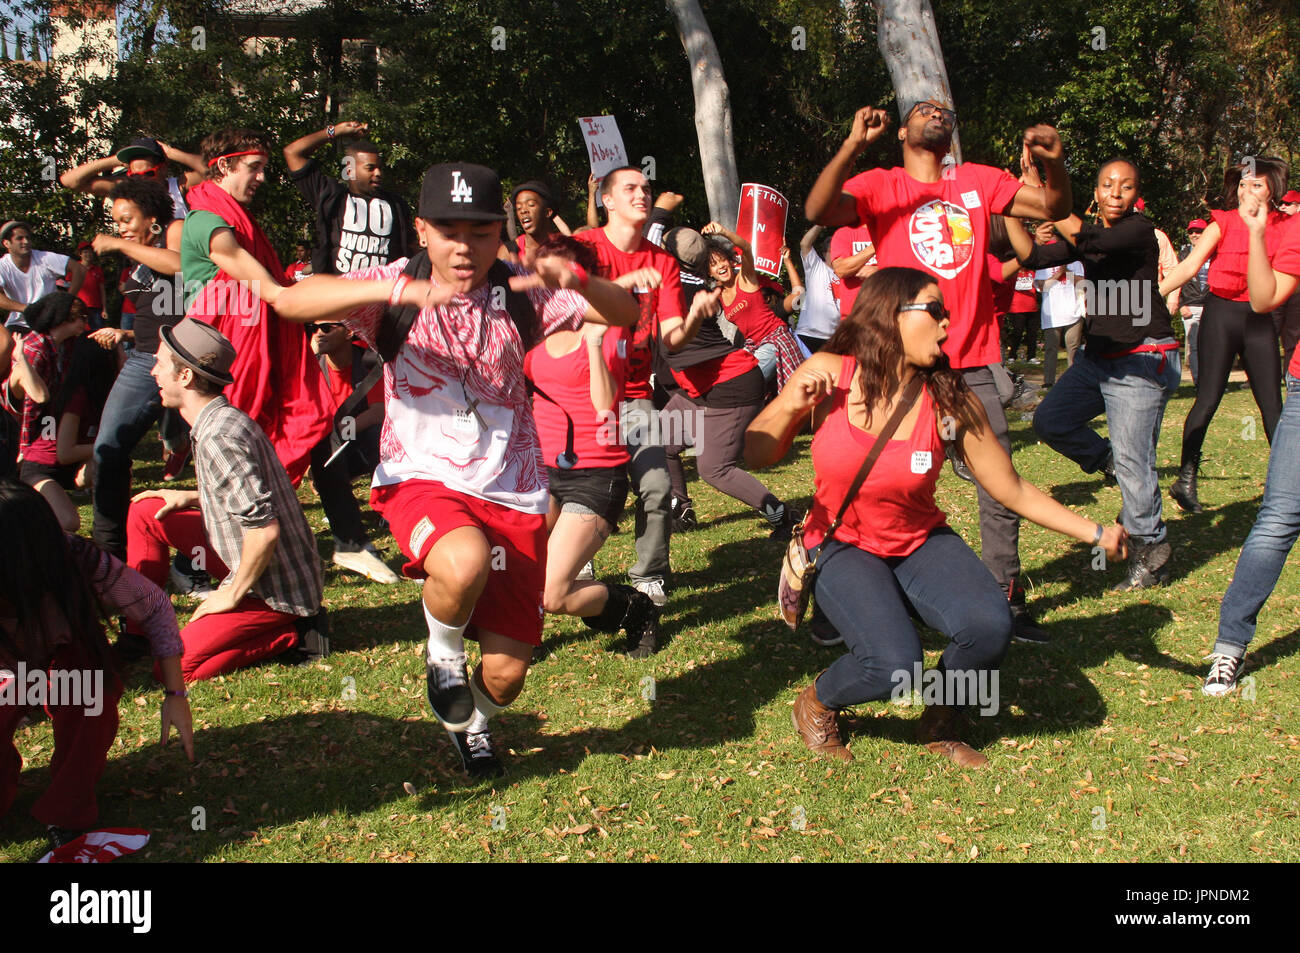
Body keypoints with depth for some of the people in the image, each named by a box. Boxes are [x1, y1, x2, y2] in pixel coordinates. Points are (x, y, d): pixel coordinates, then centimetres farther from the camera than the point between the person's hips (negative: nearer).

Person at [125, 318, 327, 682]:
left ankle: (293, 633, -5)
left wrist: (232, 595, -18)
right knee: (146, 513, 10)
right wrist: (191, 498, 9)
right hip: (258, 567, 10)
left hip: (276, 587, -10)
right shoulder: (223, 419, 6)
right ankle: (138, 633, 20)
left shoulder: (218, 437, -26)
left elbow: (265, 528, -31)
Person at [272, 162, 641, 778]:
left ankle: (472, 722, 41)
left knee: (506, 675, 1)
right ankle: (442, 655, -1)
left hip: (512, 494, 2)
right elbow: (291, 301, -21)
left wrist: (576, 281, -29)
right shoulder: (398, 287, -5)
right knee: (464, 563, -38)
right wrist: (396, 291, -35)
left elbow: (625, 313, -8)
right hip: (423, 479, -2)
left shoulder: (518, 293, -1)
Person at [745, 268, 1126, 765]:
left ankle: (942, 723, 7)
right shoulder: (828, 374, -13)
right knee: (894, 665, -28)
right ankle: (816, 703, 8)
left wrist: (1095, 533, -6)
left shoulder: (951, 402, -11)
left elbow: (1013, 489, -2)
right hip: (843, 549, -2)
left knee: (988, 625, -27)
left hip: (920, 544, 2)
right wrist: (792, 407, -21)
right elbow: (755, 455, -4)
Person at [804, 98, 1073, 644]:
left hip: (974, 362, 3)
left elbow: (1054, 208, 10)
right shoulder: (879, 186, 1)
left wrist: (1055, 162, -11)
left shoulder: (977, 182, 11)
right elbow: (818, 211, -16)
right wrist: (854, 144, -28)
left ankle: (1006, 599, 19)